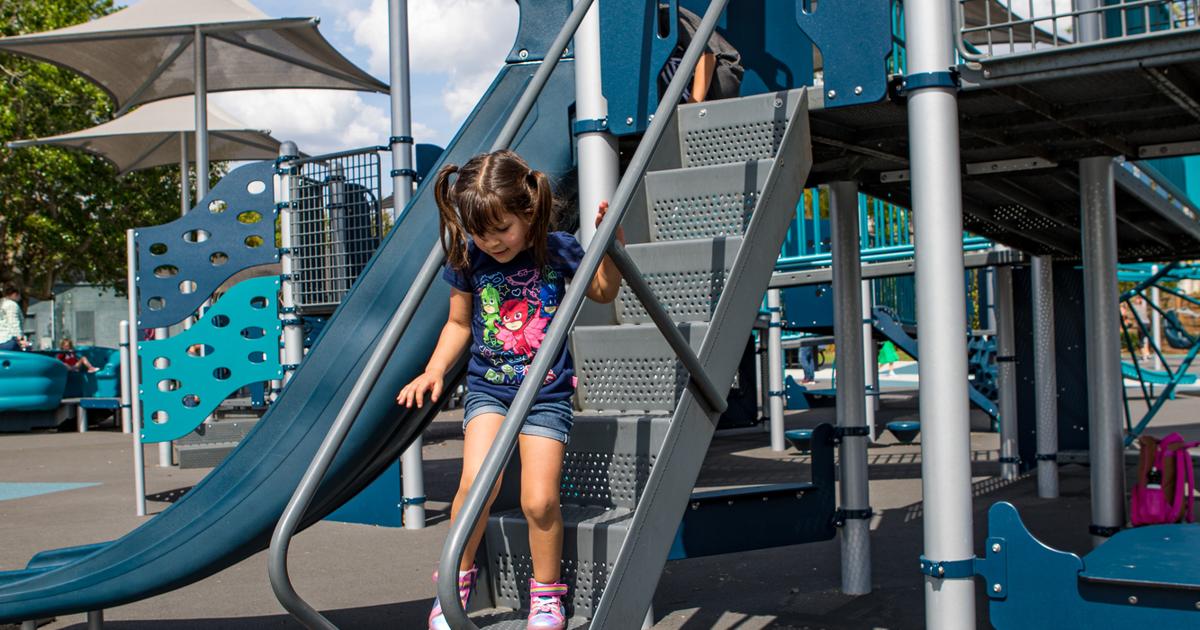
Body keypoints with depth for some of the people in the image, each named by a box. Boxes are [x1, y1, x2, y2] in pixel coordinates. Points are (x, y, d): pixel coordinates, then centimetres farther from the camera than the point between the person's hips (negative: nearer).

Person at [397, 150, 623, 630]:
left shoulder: (557, 250, -5)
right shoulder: (468, 259, -1)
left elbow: (603, 293, 13)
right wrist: (435, 370, -1)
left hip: (547, 392, -1)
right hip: (487, 387, 1)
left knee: (539, 500, -11)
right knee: (476, 483, -21)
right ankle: (456, 579, 5)